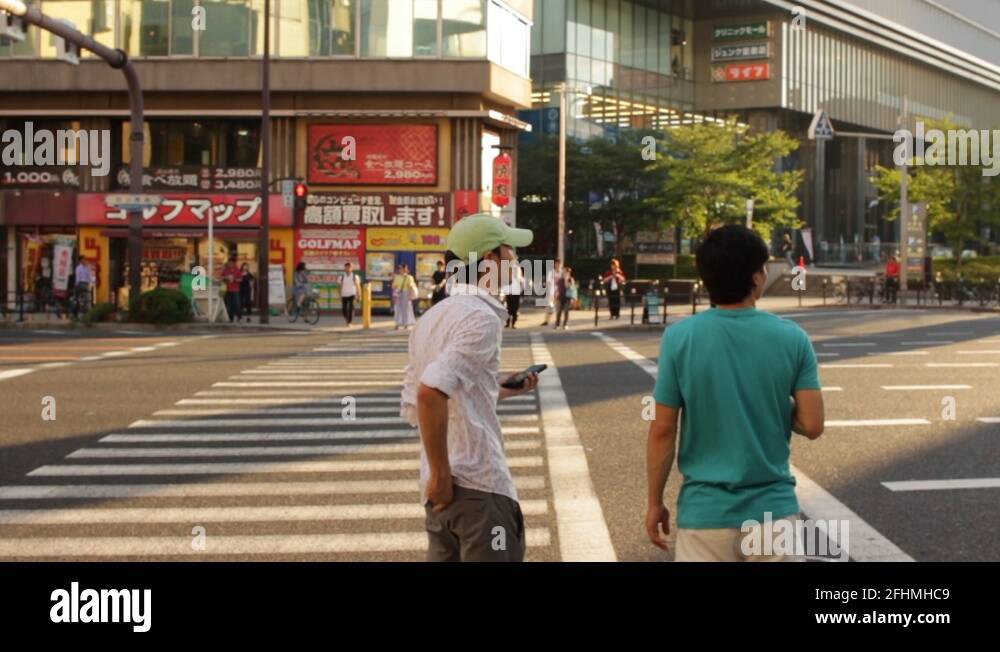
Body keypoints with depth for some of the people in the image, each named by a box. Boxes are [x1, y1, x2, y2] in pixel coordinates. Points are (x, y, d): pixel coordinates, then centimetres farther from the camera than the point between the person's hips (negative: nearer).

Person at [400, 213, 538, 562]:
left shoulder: (432, 318, 13)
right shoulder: (482, 317, -13)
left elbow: (413, 408, 17)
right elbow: (430, 392, -27)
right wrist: (441, 475, -20)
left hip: (447, 486, 8)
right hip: (479, 485, -8)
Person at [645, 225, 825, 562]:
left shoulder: (679, 338, -9)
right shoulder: (792, 338, -5)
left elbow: (663, 430, -6)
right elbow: (812, 425, -5)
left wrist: (654, 502, 5)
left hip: (705, 511, -1)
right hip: (774, 510, 1)